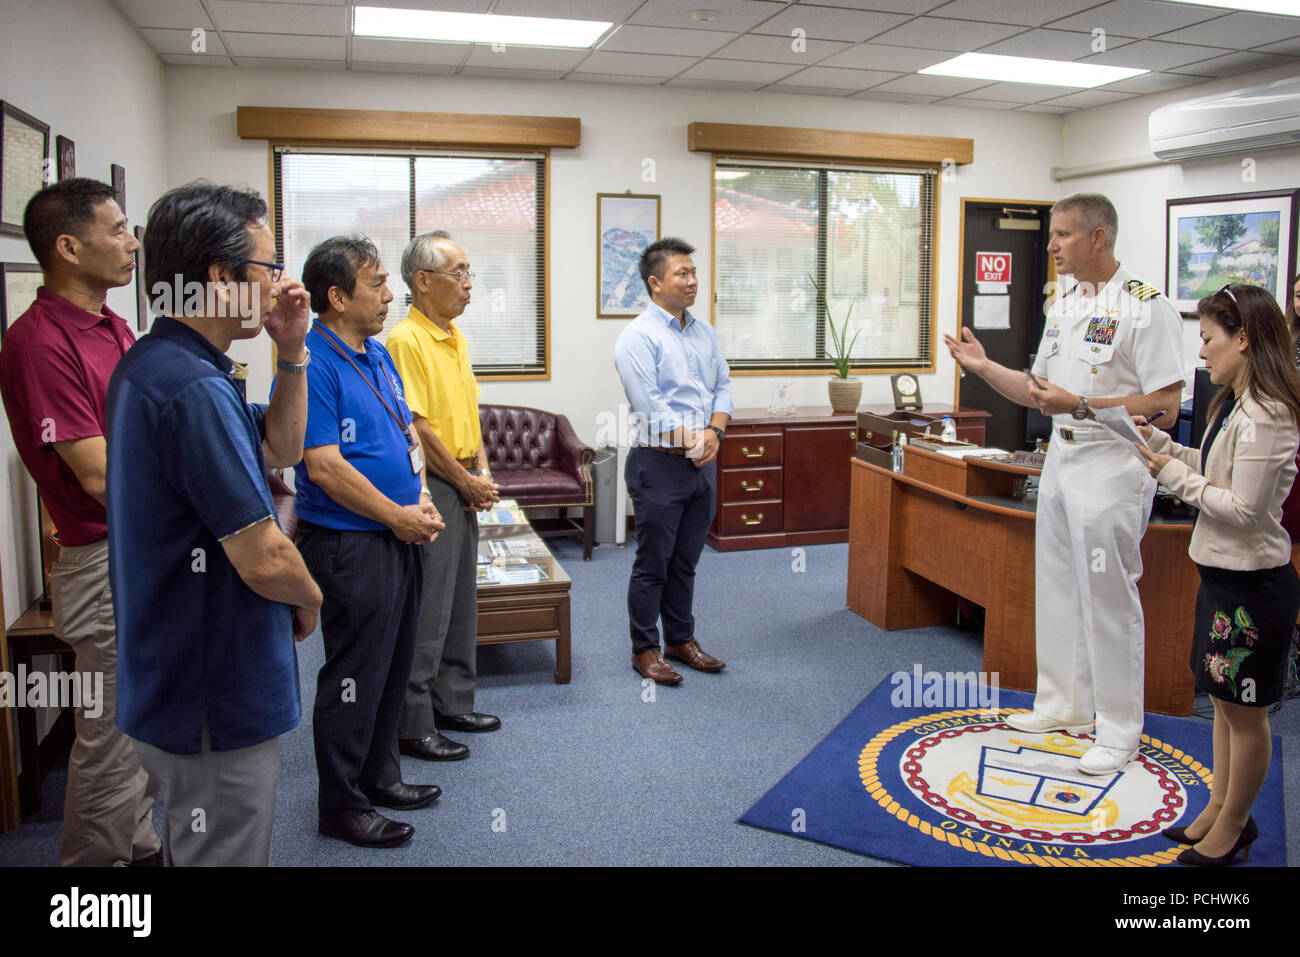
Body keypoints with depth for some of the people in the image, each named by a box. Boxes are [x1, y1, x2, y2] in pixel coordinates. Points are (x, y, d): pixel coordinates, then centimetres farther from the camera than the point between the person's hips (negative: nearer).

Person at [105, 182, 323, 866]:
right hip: (214, 703, -10)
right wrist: (310, 601, -4)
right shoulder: (193, 388, -27)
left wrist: (292, 353, 3)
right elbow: (265, 559, -26)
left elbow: (279, 450, 16)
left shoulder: (153, 365, 7)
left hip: (175, 680, 11)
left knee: (194, 847, 27)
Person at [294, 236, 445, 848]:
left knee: (393, 667, 18)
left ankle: (379, 775, 34)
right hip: (349, 545, -9)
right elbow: (325, 466, -22)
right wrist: (398, 516, -15)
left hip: (398, 538, 9)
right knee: (355, 676, 1)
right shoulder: (312, 363, -17)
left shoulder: (378, 355, 12)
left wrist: (419, 503, 3)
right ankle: (341, 805, 16)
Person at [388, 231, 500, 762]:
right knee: (426, 610, -2)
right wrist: (466, 482, -12)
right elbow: (417, 428, -19)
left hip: (463, 487, 9)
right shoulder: (407, 339, -16)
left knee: (461, 602, 16)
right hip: (429, 488, -9)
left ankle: (453, 703, 30)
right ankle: (412, 725, 9)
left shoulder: (456, 336, 13)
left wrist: (483, 470, 6)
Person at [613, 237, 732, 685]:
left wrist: (714, 433, -6)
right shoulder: (638, 337, -11)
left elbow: (723, 386, 11)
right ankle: (644, 649, 14)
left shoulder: (704, 332, 13)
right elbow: (650, 406, -17)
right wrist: (692, 443, -15)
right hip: (661, 464, -7)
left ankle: (680, 640, 28)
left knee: (685, 562, 16)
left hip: (702, 463, 7)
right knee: (653, 564, 2)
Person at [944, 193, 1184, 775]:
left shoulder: (1146, 307, -14)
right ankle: (1062, 705, 31)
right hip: (1061, 459, 9)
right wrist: (985, 368, 7)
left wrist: (1080, 406, -23)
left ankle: (1119, 731, 13)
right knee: (1057, 589, 15)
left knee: (1109, 597, -2)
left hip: (1114, 464, -8)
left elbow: (1165, 406, -19)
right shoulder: (1062, 305, 12)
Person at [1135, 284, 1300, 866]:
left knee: (1245, 710, 6)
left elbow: (1243, 508, -24)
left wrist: (1176, 476, -16)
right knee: (1223, 700, 19)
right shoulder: (1237, 407, 10)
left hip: (1253, 583, -10)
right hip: (1223, 573, 10)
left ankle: (1233, 827, 22)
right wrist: (1161, 444, 7)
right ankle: (1219, 809, 34)